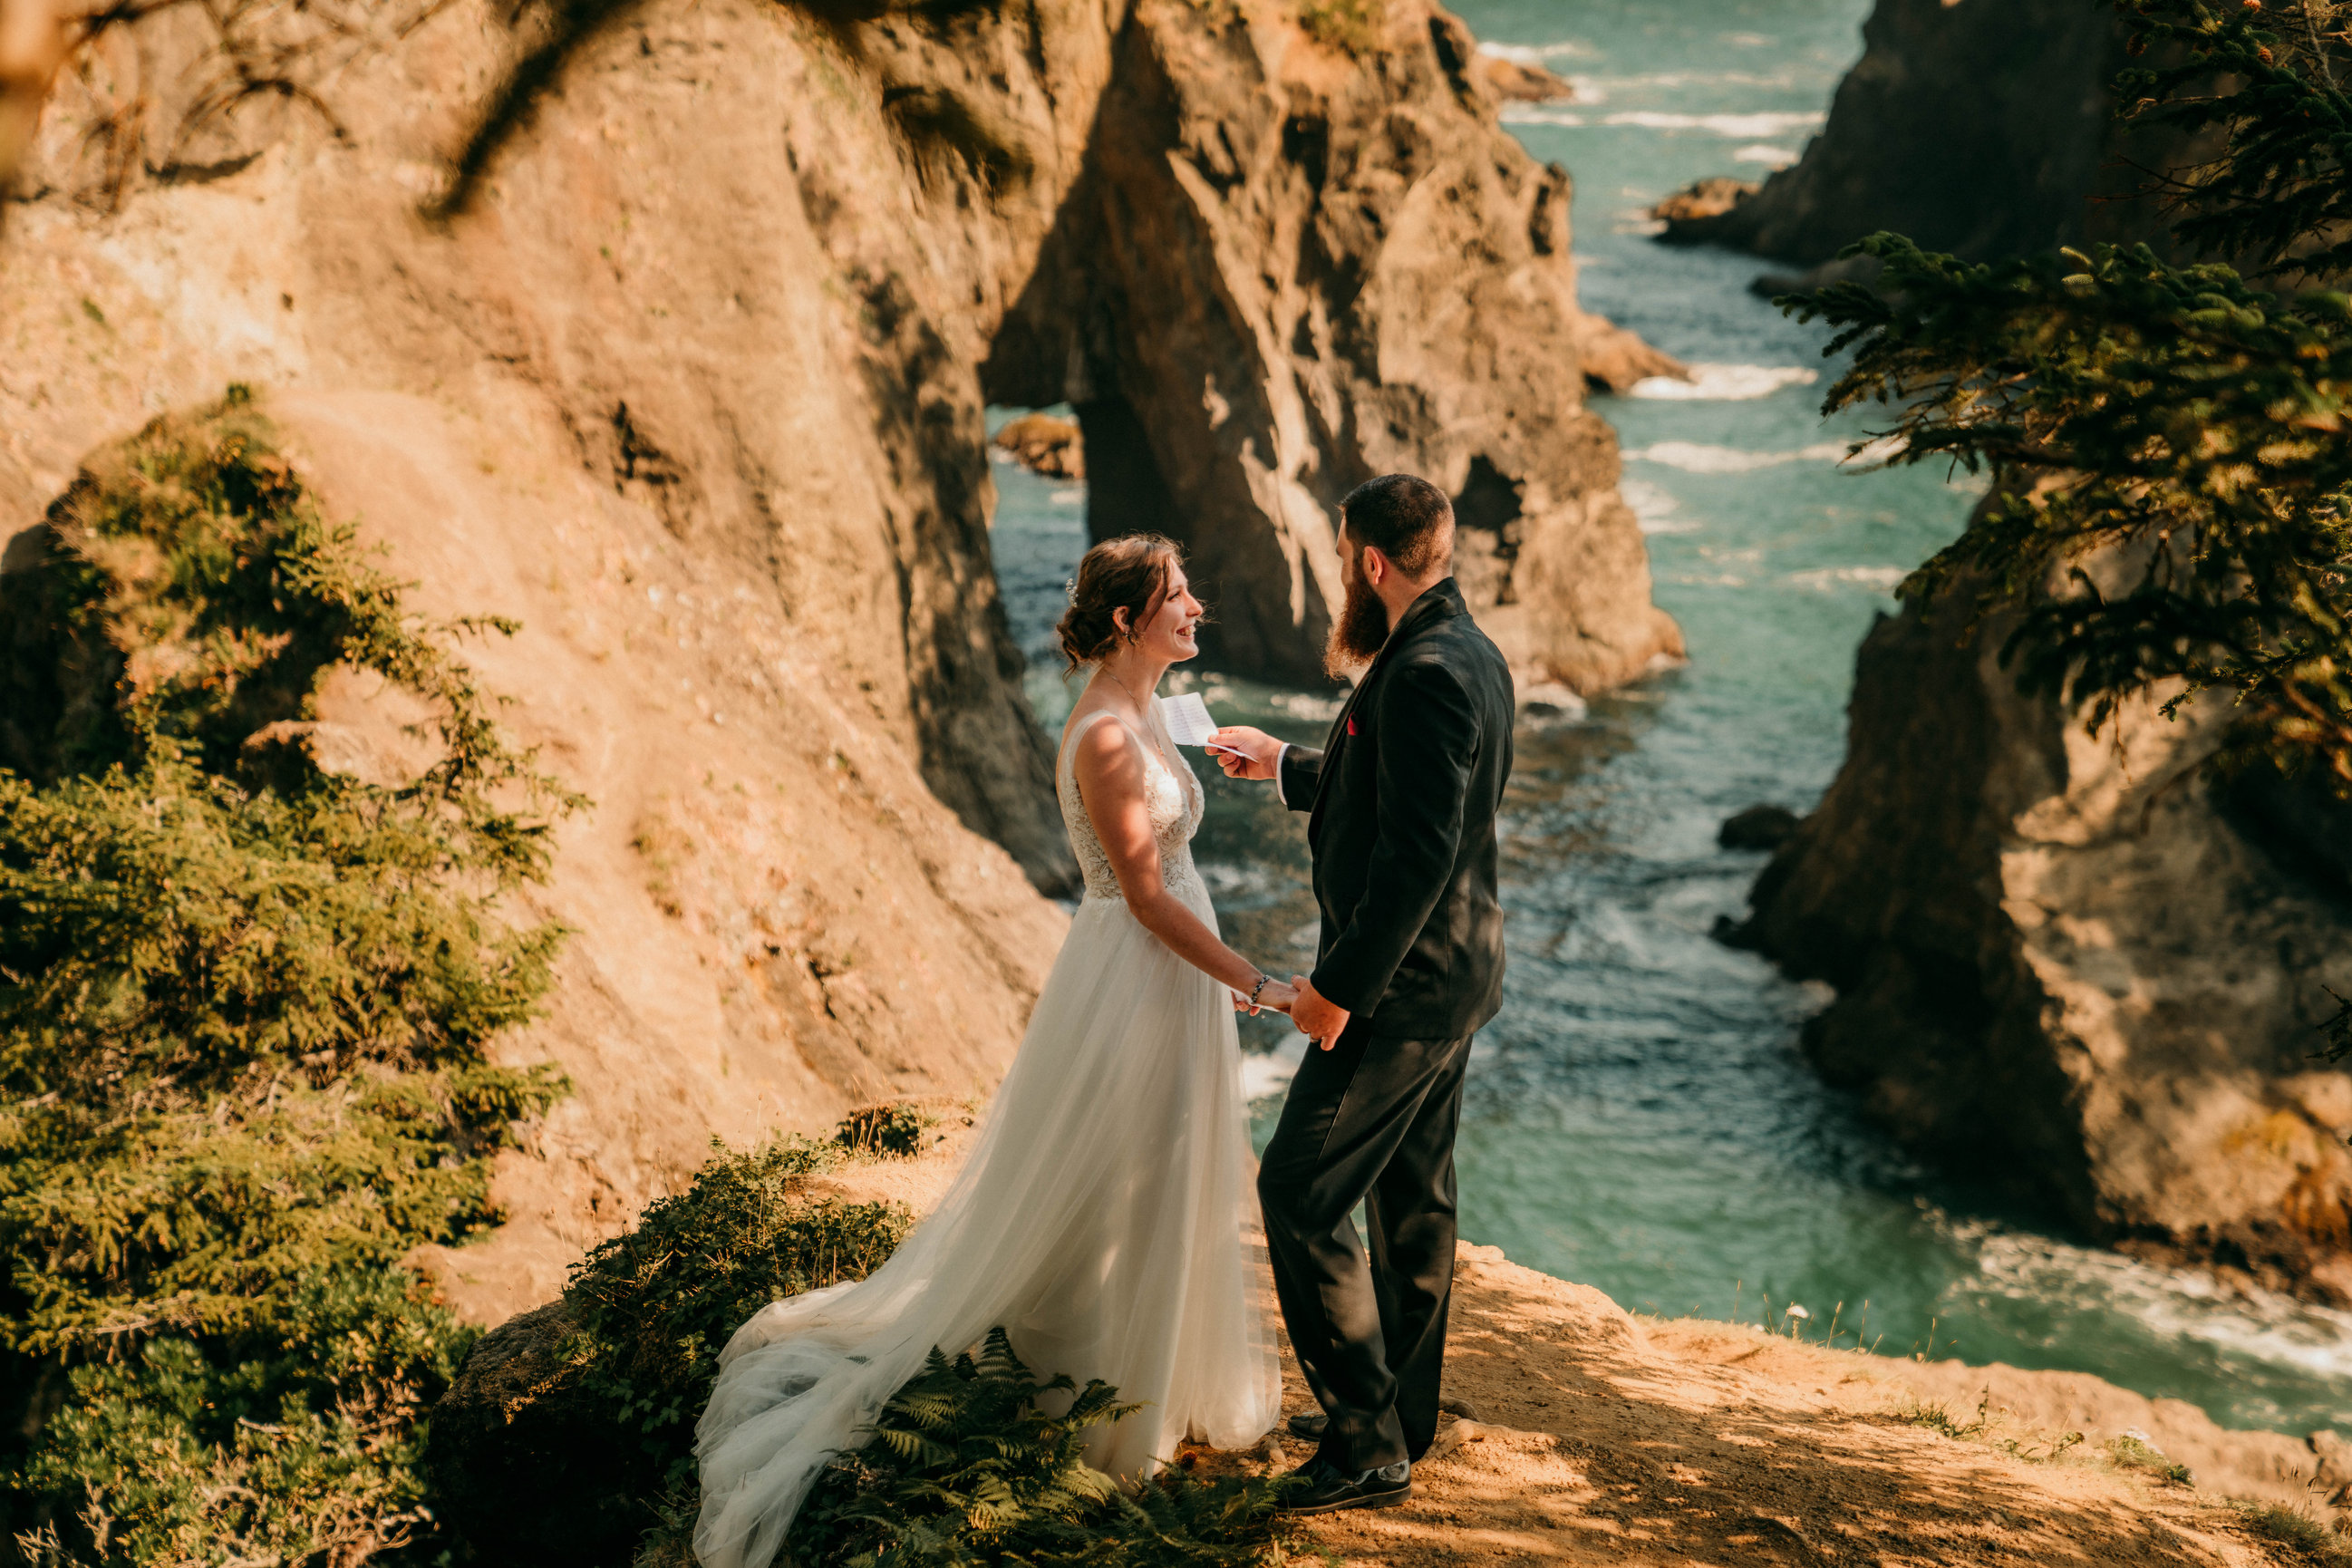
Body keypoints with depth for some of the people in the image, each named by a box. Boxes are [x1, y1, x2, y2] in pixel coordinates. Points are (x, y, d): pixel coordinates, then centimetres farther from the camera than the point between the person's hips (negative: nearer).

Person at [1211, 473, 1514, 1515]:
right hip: (1452, 972, 11)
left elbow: (1418, 852, -28)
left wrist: (1339, 986, -24)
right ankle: (1403, 1411, 31)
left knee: (1300, 1192, -7)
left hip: (1405, 986, -11)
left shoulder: (1424, 674, -23)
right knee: (1411, 1196, 19)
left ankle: (1366, 1442, -3)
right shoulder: (1468, 655, 11)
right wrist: (1287, 767, 33)